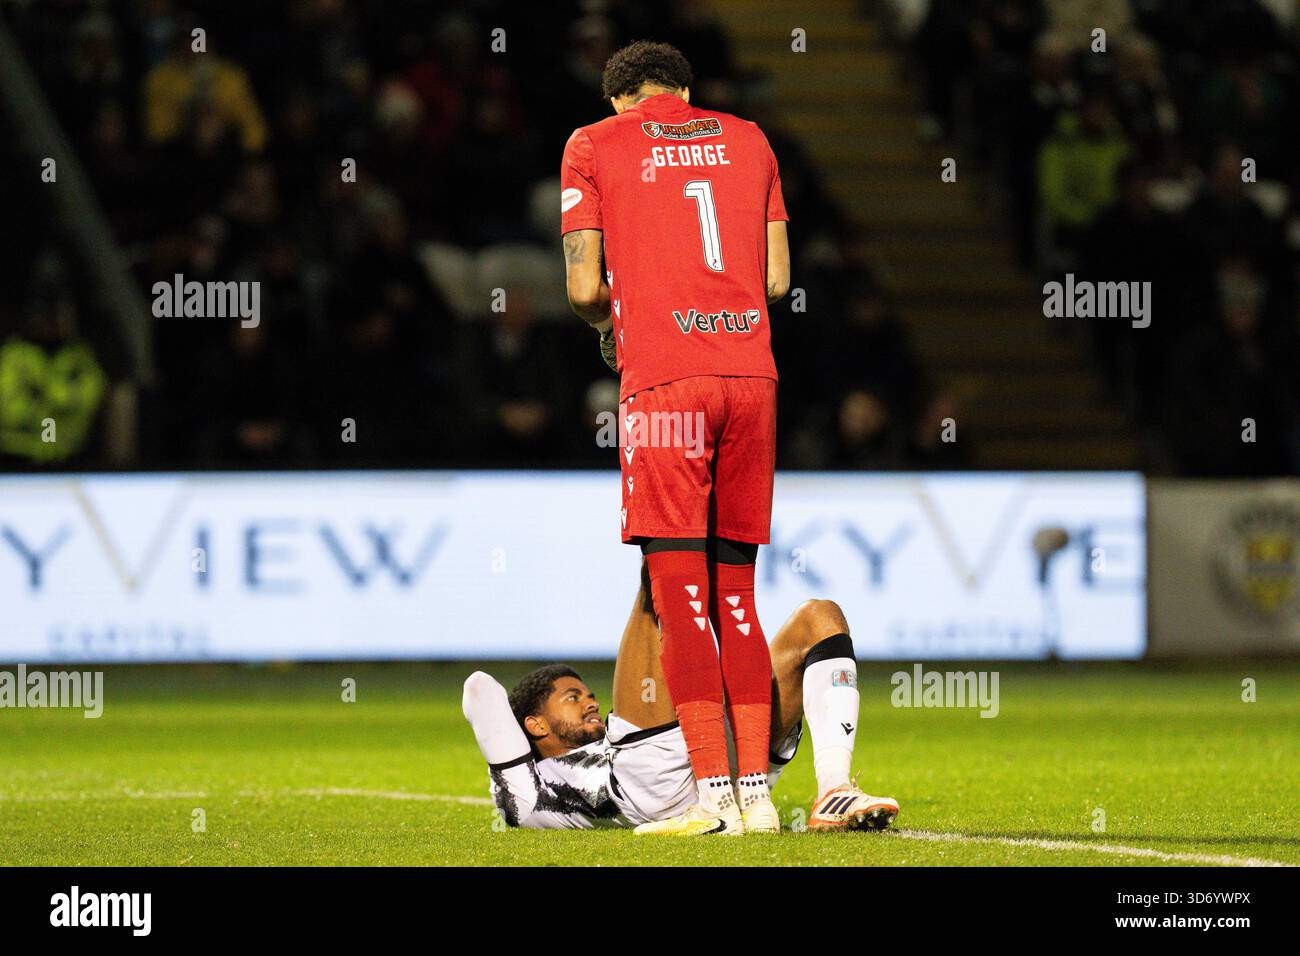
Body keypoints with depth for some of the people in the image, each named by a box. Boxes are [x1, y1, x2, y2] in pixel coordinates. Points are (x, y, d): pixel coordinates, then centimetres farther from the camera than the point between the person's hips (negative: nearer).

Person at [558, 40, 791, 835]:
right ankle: (757, 791, 5)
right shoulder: (746, 140, 17)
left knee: (680, 596, -3)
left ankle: (713, 794, -9)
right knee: (736, 596, 10)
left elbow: (585, 287, 0)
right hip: (751, 373, 4)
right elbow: (777, 278, 13)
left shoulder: (594, 147, 6)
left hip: (662, 379, -4)